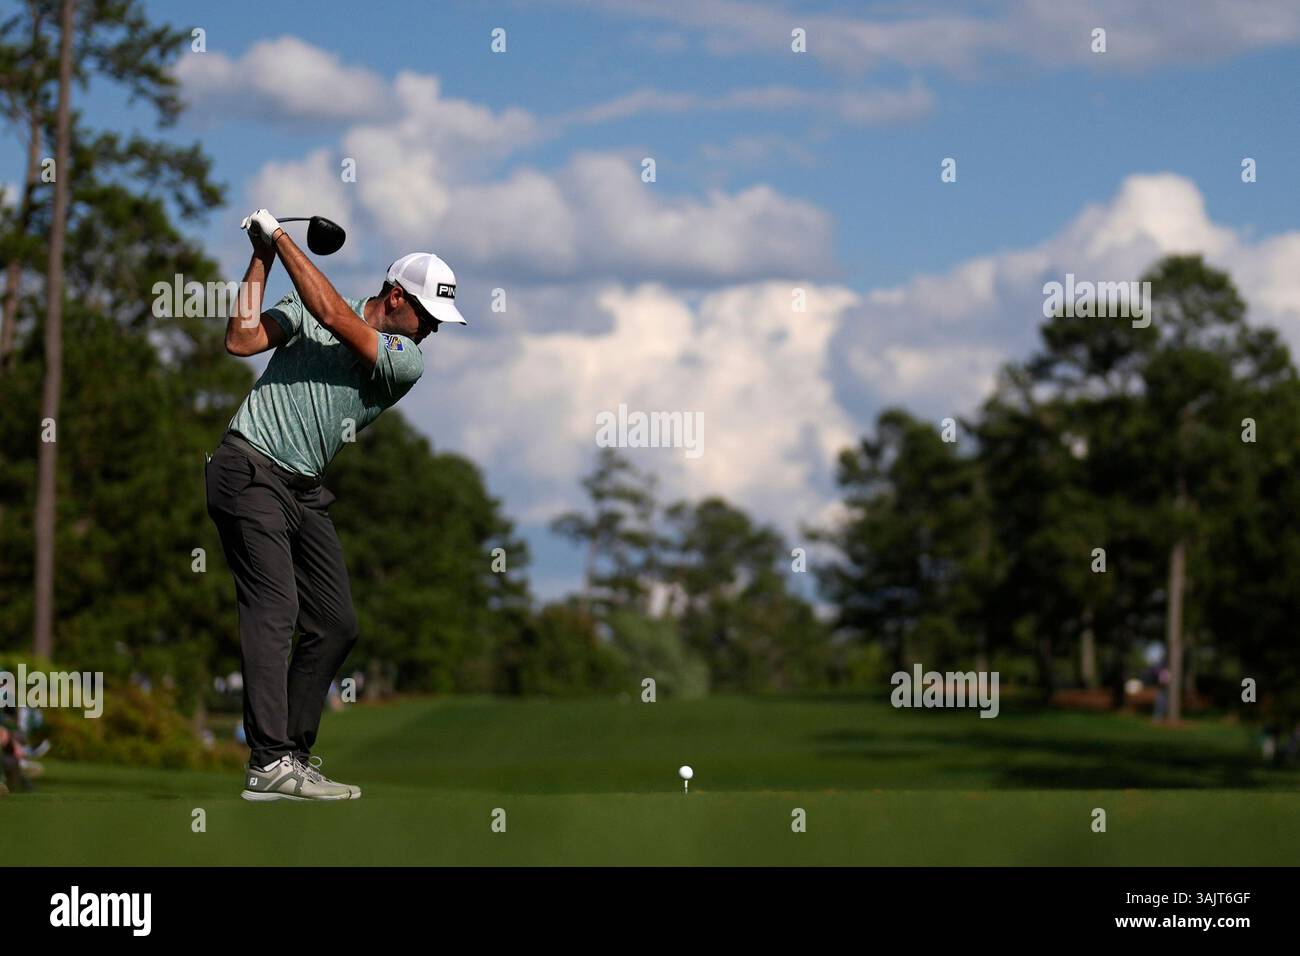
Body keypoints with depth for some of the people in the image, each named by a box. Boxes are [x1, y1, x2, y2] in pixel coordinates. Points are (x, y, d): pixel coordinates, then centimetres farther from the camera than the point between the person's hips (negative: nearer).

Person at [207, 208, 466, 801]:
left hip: (305, 492, 6)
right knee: (274, 608, -18)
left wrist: (282, 239, -6)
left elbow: (335, 318, -8)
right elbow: (241, 340, -6)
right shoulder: (305, 309, 4)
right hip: (249, 470, -5)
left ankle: (291, 751, 11)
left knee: (336, 626, 2)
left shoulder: (407, 362, 5)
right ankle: (270, 763, -24)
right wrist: (261, 259, -6)